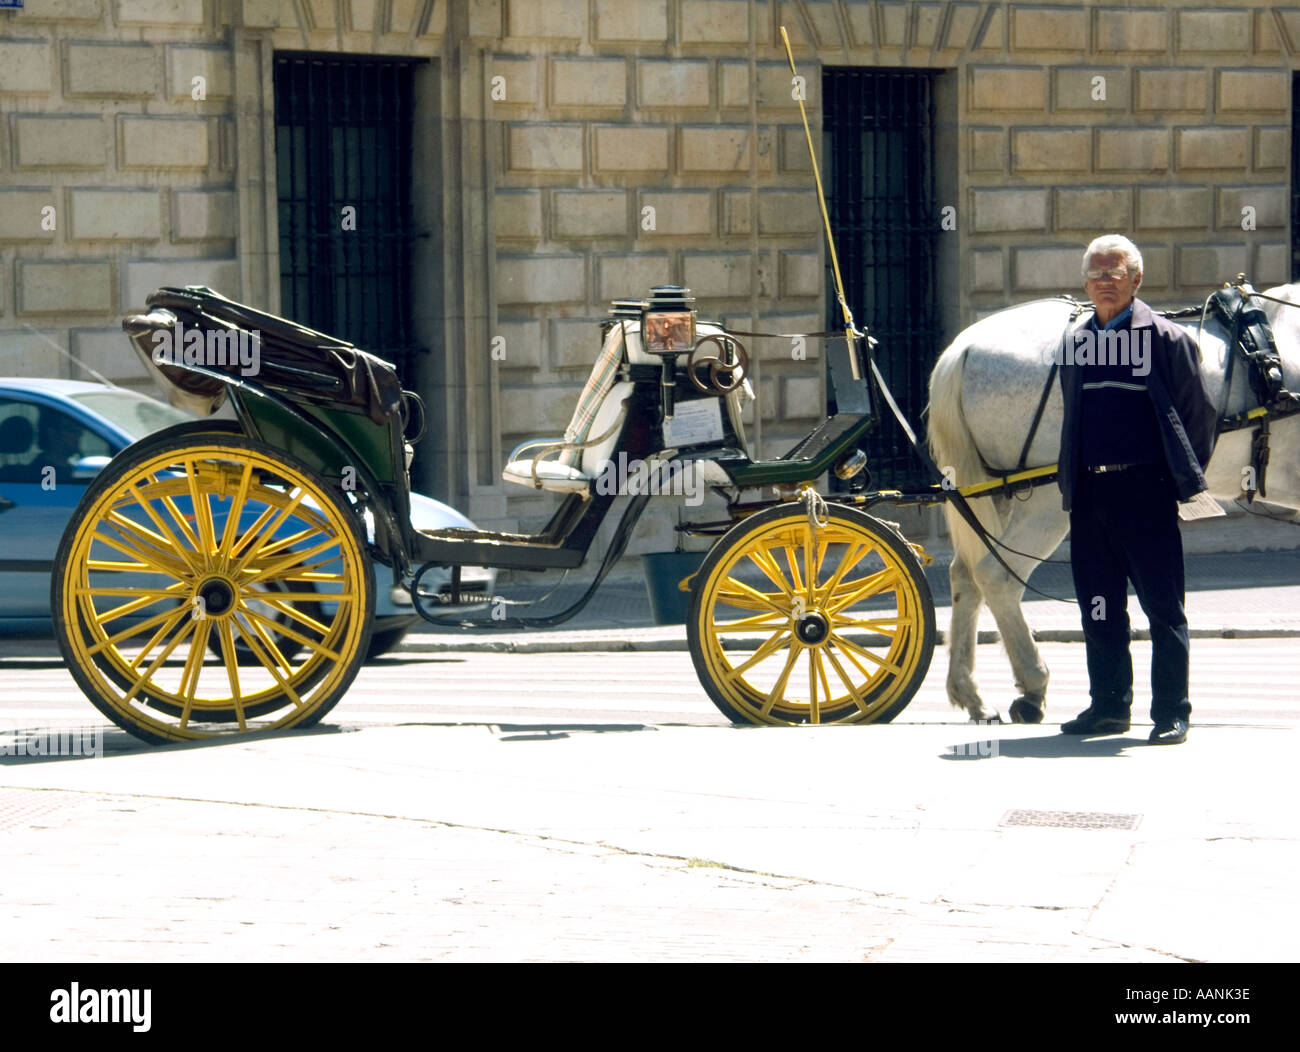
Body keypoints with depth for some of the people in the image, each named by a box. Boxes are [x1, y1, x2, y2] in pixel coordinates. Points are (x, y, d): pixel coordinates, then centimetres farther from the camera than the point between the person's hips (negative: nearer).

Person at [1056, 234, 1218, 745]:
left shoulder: (1166, 339, -2)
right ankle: (1109, 705, 18)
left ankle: (1172, 712, 1)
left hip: (1145, 491, -5)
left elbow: (1199, 414, 1)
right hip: (1088, 491, 5)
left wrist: (1185, 475, 1)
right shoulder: (1076, 343, 13)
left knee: (1163, 606, -3)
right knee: (1098, 607, 9)